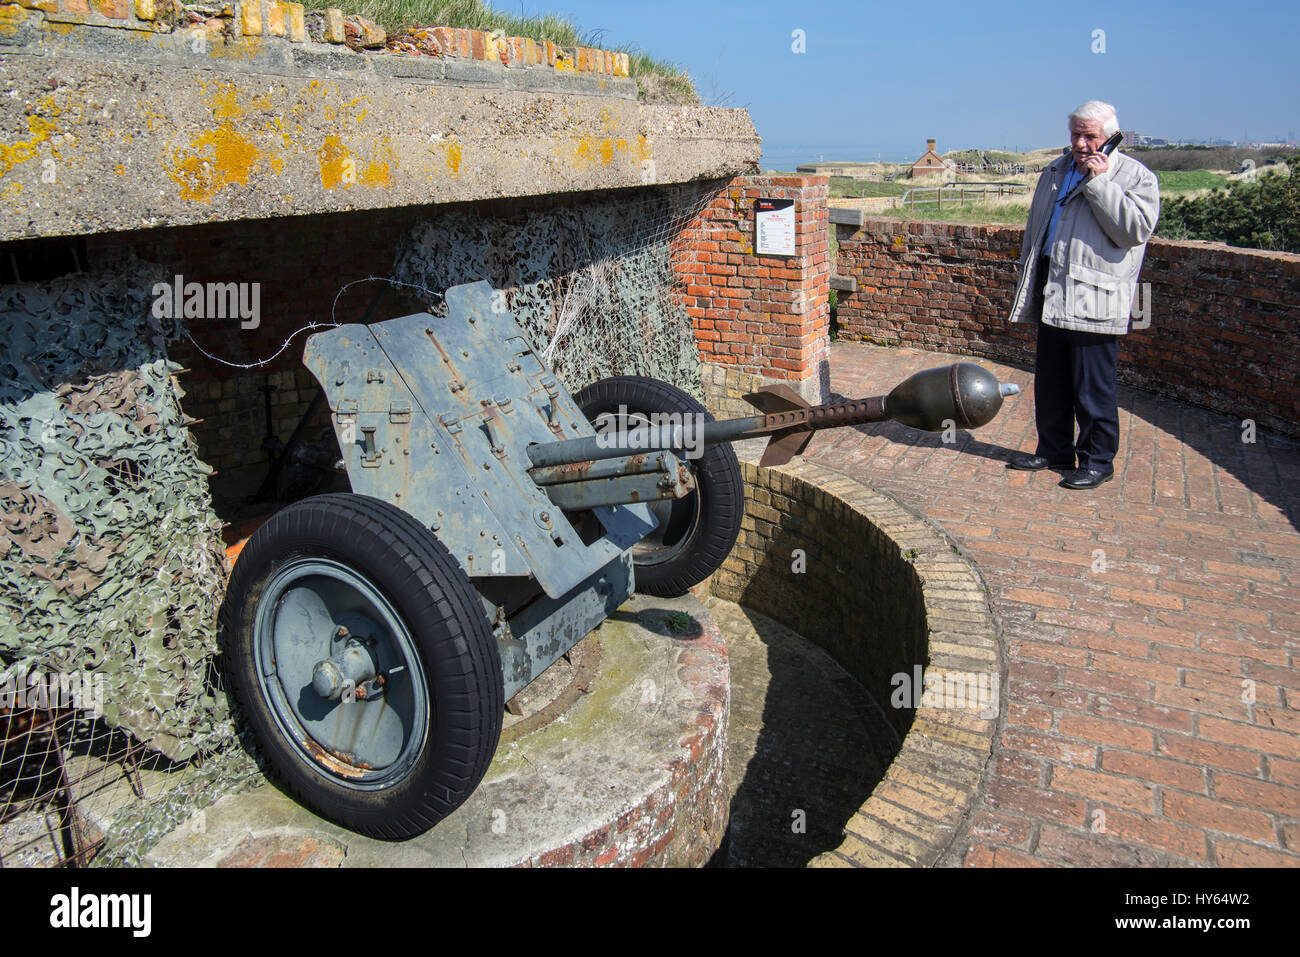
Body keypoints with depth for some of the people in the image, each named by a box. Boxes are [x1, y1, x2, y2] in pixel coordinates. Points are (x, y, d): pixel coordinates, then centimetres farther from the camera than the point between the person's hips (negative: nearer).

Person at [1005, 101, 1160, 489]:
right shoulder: (1056, 172, 17)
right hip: (1053, 297, 7)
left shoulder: (1136, 176, -1)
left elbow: (1136, 229, -17)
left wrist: (1099, 182, -17)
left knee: (1093, 388, -2)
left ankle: (1097, 461, 11)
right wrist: (1027, 280, 23)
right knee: (1050, 382, 13)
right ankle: (1054, 451, 26)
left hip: (1093, 301, -6)